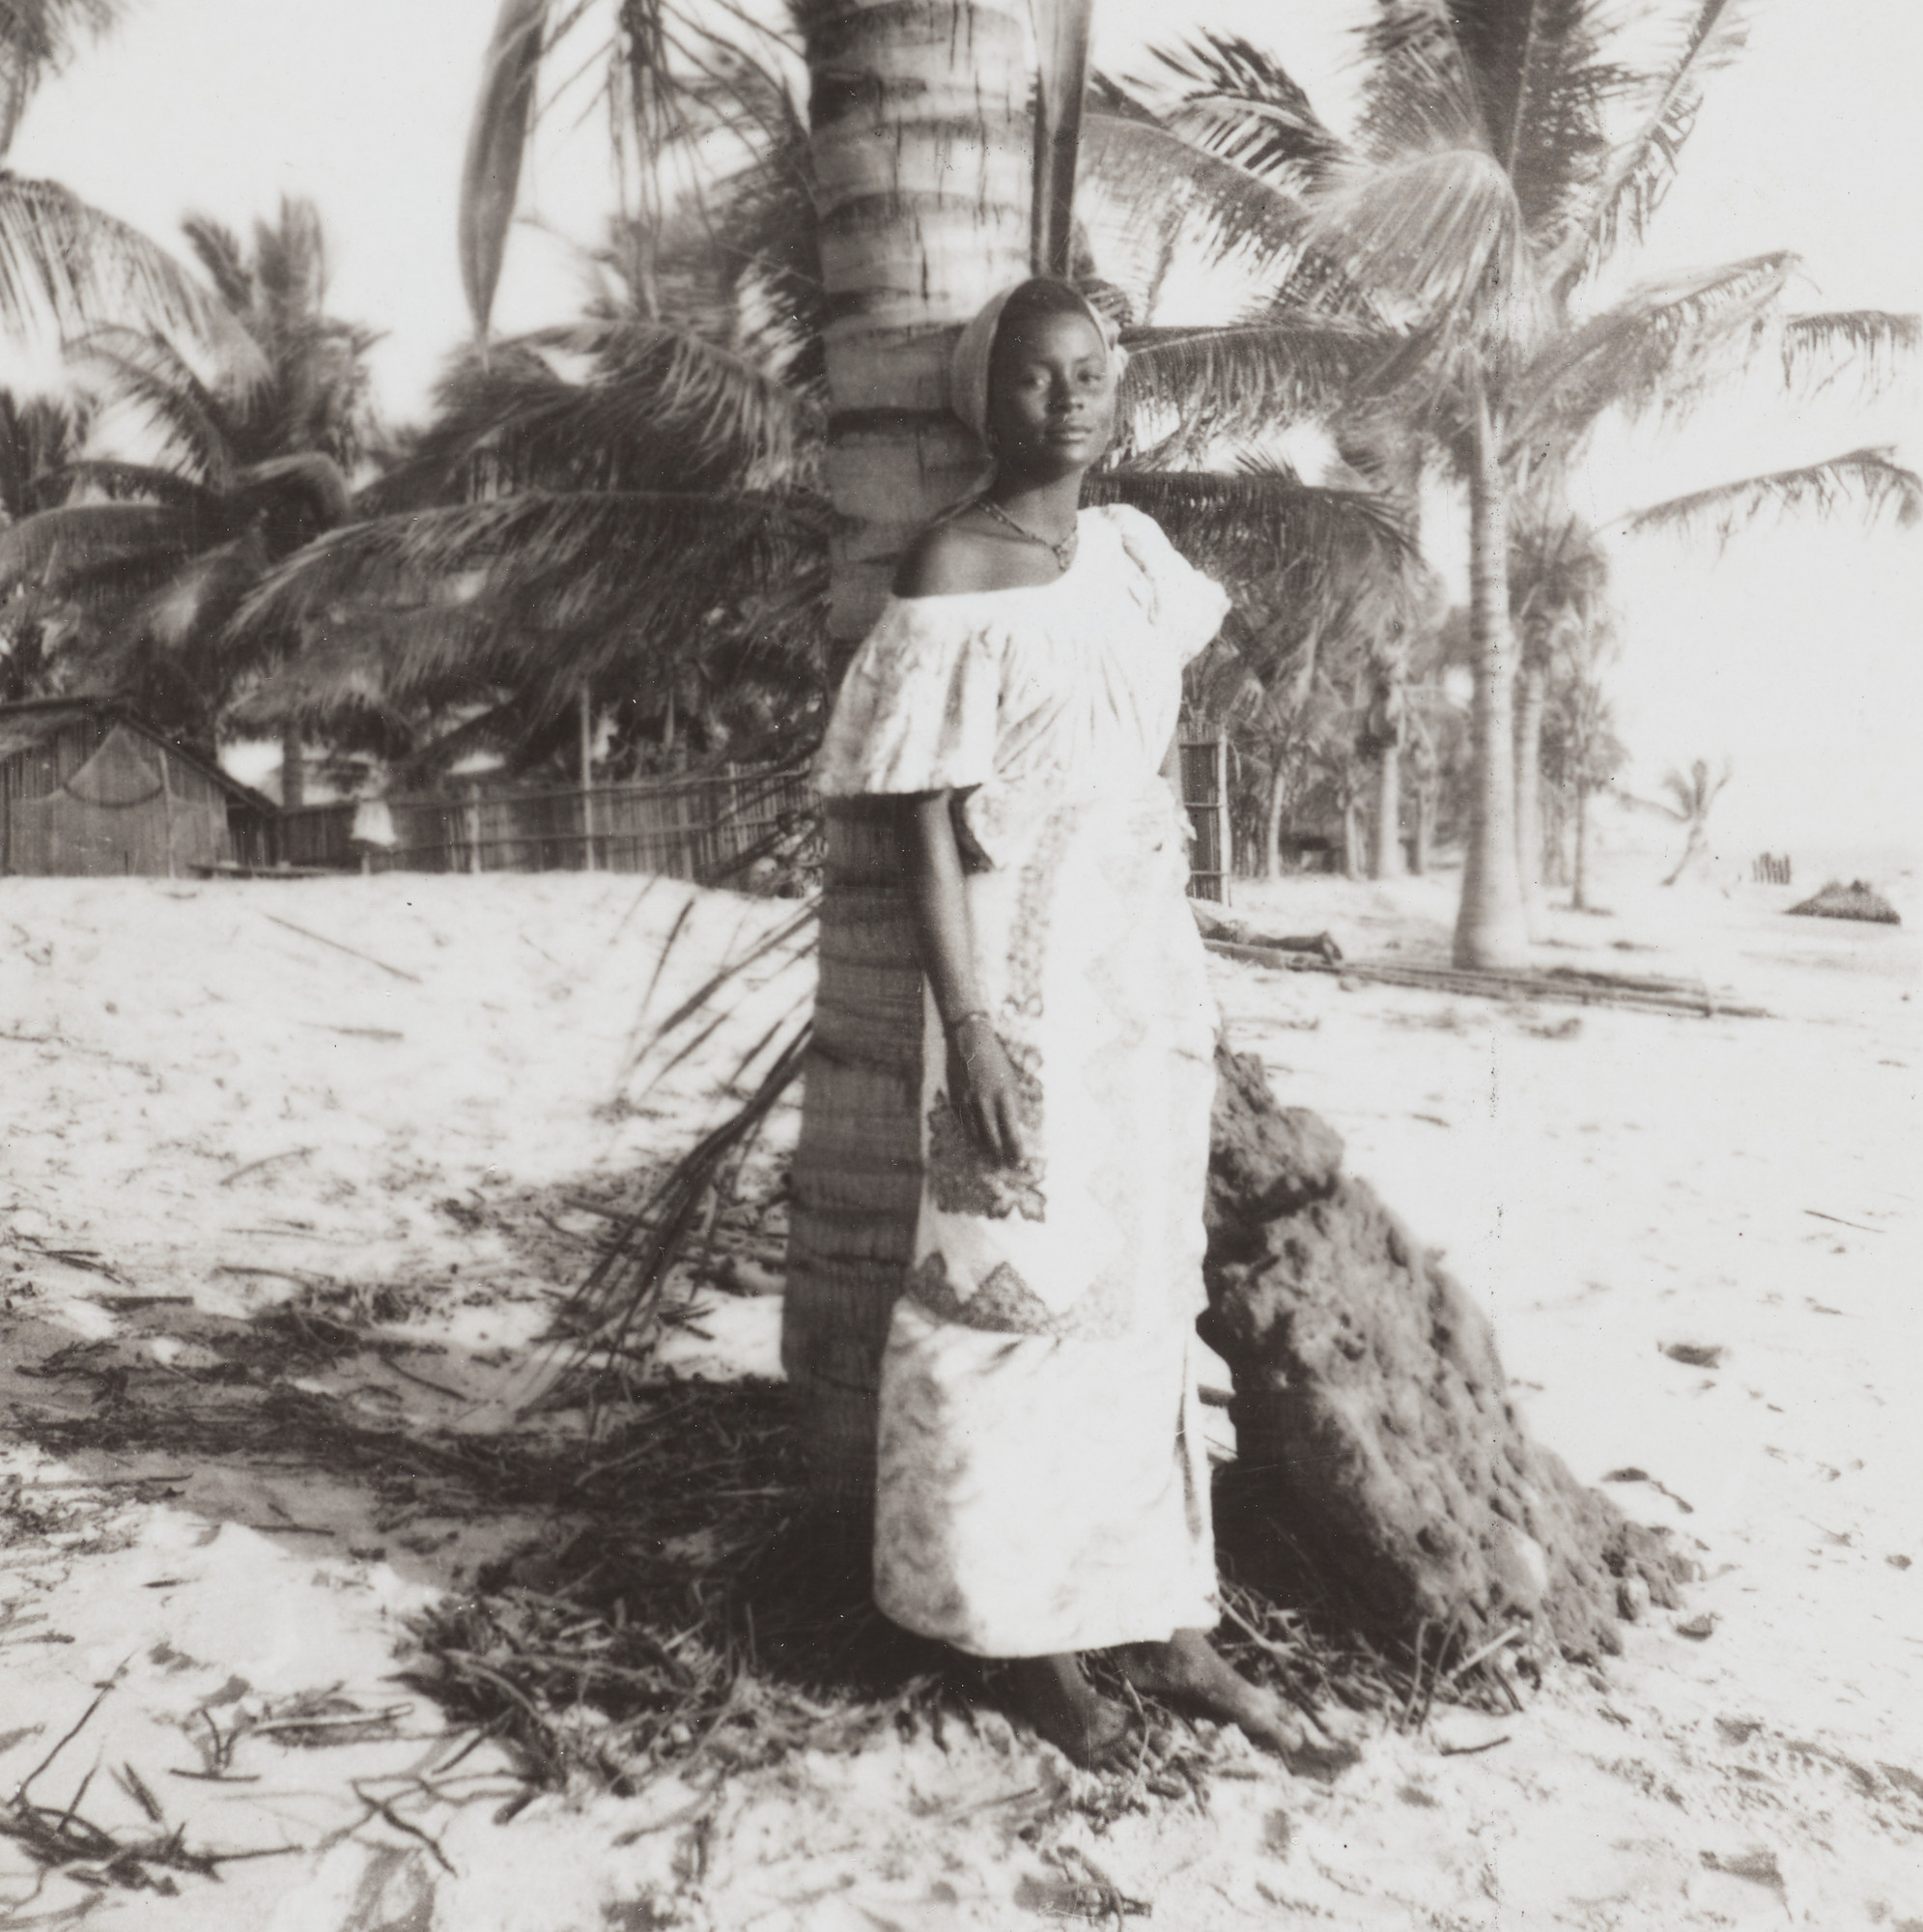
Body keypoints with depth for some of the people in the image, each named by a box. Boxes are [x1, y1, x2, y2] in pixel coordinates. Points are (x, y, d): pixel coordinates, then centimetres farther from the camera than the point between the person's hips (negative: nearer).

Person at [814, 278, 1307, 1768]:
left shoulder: (1131, 546, 8)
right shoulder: (953, 574, -11)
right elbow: (928, 822, -15)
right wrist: (967, 1031, -20)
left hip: (1149, 962, 7)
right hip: (1023, 972, -7)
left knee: (1150, 1290, 11)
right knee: (1024, 1295, 1)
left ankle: (1156, 1613, 25)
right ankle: (1035, 1634, 18)